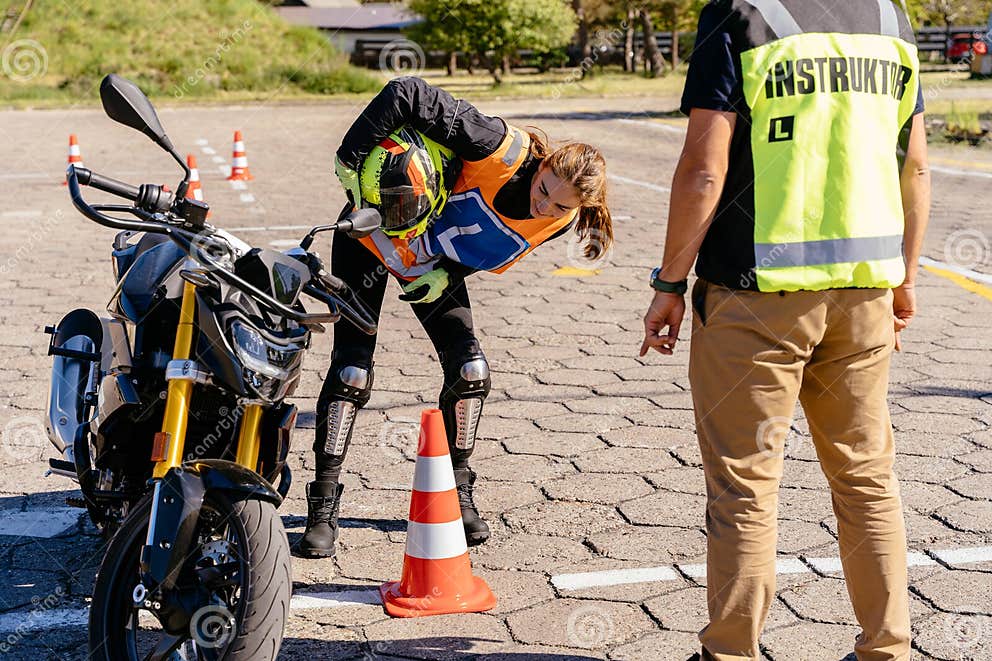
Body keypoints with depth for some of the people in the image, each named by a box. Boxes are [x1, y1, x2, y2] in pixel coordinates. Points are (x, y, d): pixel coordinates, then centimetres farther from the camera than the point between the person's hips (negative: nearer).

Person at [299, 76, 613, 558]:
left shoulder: (556, 221, -15)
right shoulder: (505, 150, -34)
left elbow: (493, 255, 0)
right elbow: (405, 92, -35)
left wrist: (449, 275, -17)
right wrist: (352, 155, -34)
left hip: (439, 266, 5)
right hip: (375, 235, -5)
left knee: (471, 370, -4)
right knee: (352, 372, -9)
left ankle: (457, 493, 15)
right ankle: (324, 509, 1)